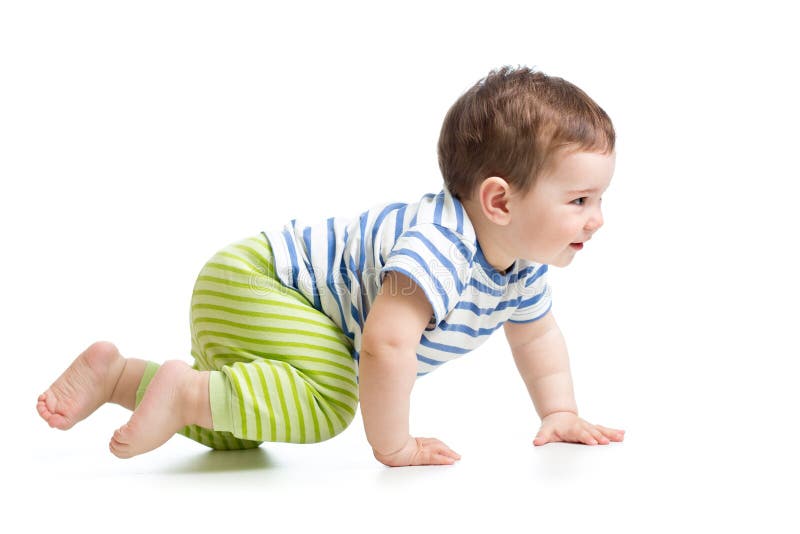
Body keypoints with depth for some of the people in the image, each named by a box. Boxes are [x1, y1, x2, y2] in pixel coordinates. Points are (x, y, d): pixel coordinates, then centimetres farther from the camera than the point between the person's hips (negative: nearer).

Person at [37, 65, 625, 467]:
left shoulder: (520, 263, -2)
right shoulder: (439, 246, -34)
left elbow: (537, 335, 18)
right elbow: (385, 342, -42)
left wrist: (560, 414, 12)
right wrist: (393, 446, -30)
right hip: (253, 278, -10)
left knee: (231, 433, 23)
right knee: (328, 398, -34)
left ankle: (114, 373, 23)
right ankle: (184, 391, -23)